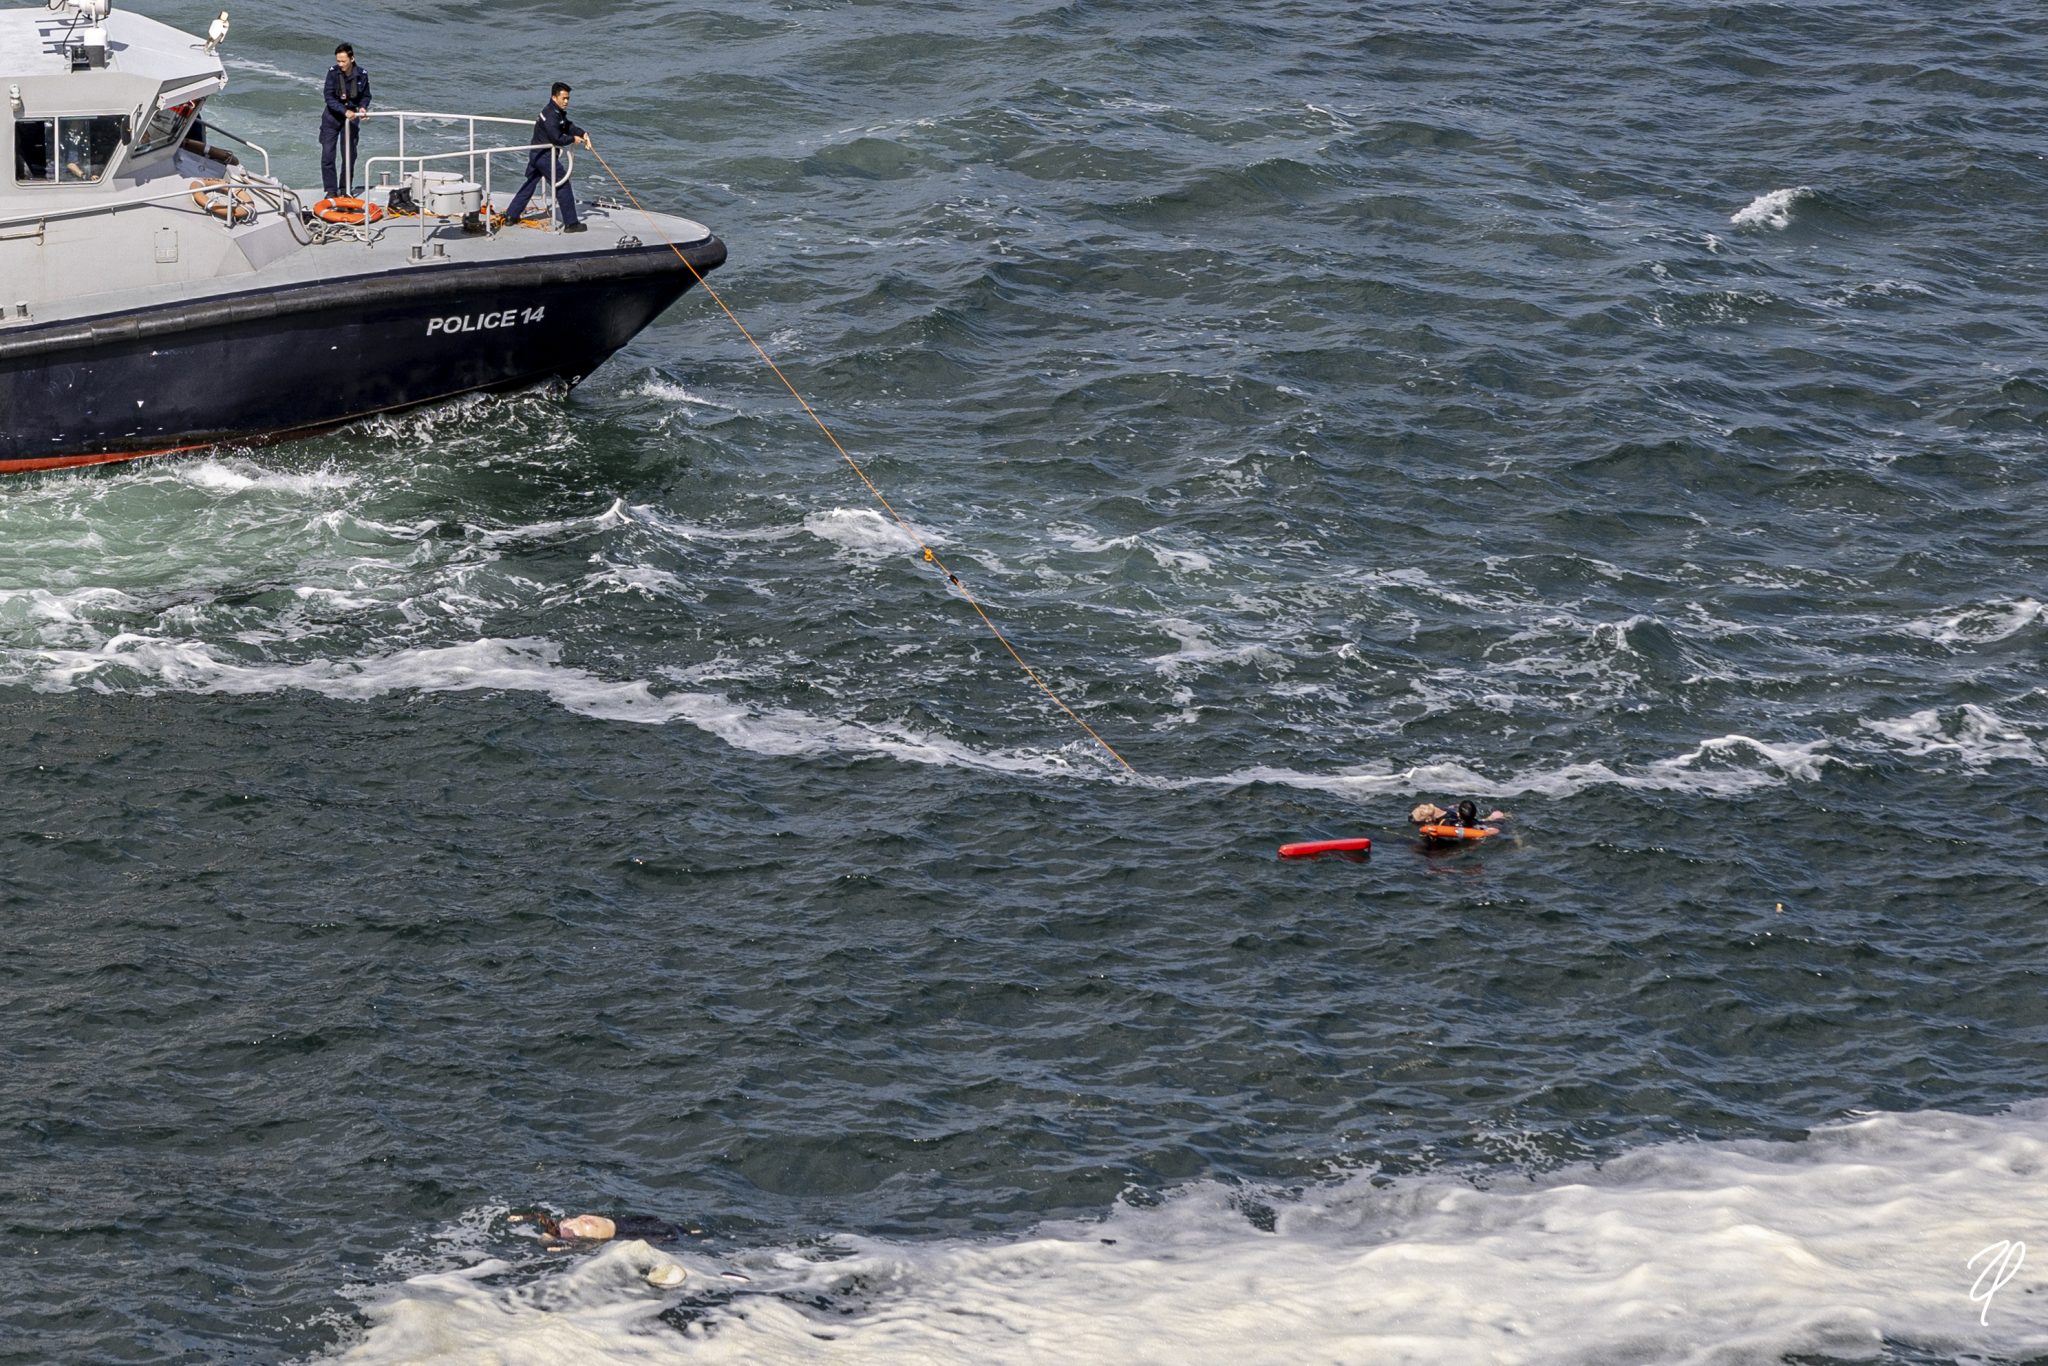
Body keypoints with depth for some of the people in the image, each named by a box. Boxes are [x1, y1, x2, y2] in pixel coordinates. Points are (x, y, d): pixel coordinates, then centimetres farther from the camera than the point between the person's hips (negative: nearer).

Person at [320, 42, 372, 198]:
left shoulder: (362, 75, -10)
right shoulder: (333, 72, -14)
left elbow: (366, 96, 5)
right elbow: (329, 98, -16)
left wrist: (362, 108, -16)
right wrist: (345, 111, -29)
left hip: (351, 117, 1)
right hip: (332, 116, -1)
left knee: (349, 156, 5)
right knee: (327, 155, -7)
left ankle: (345, 189, 19)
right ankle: (331, 190, 0)